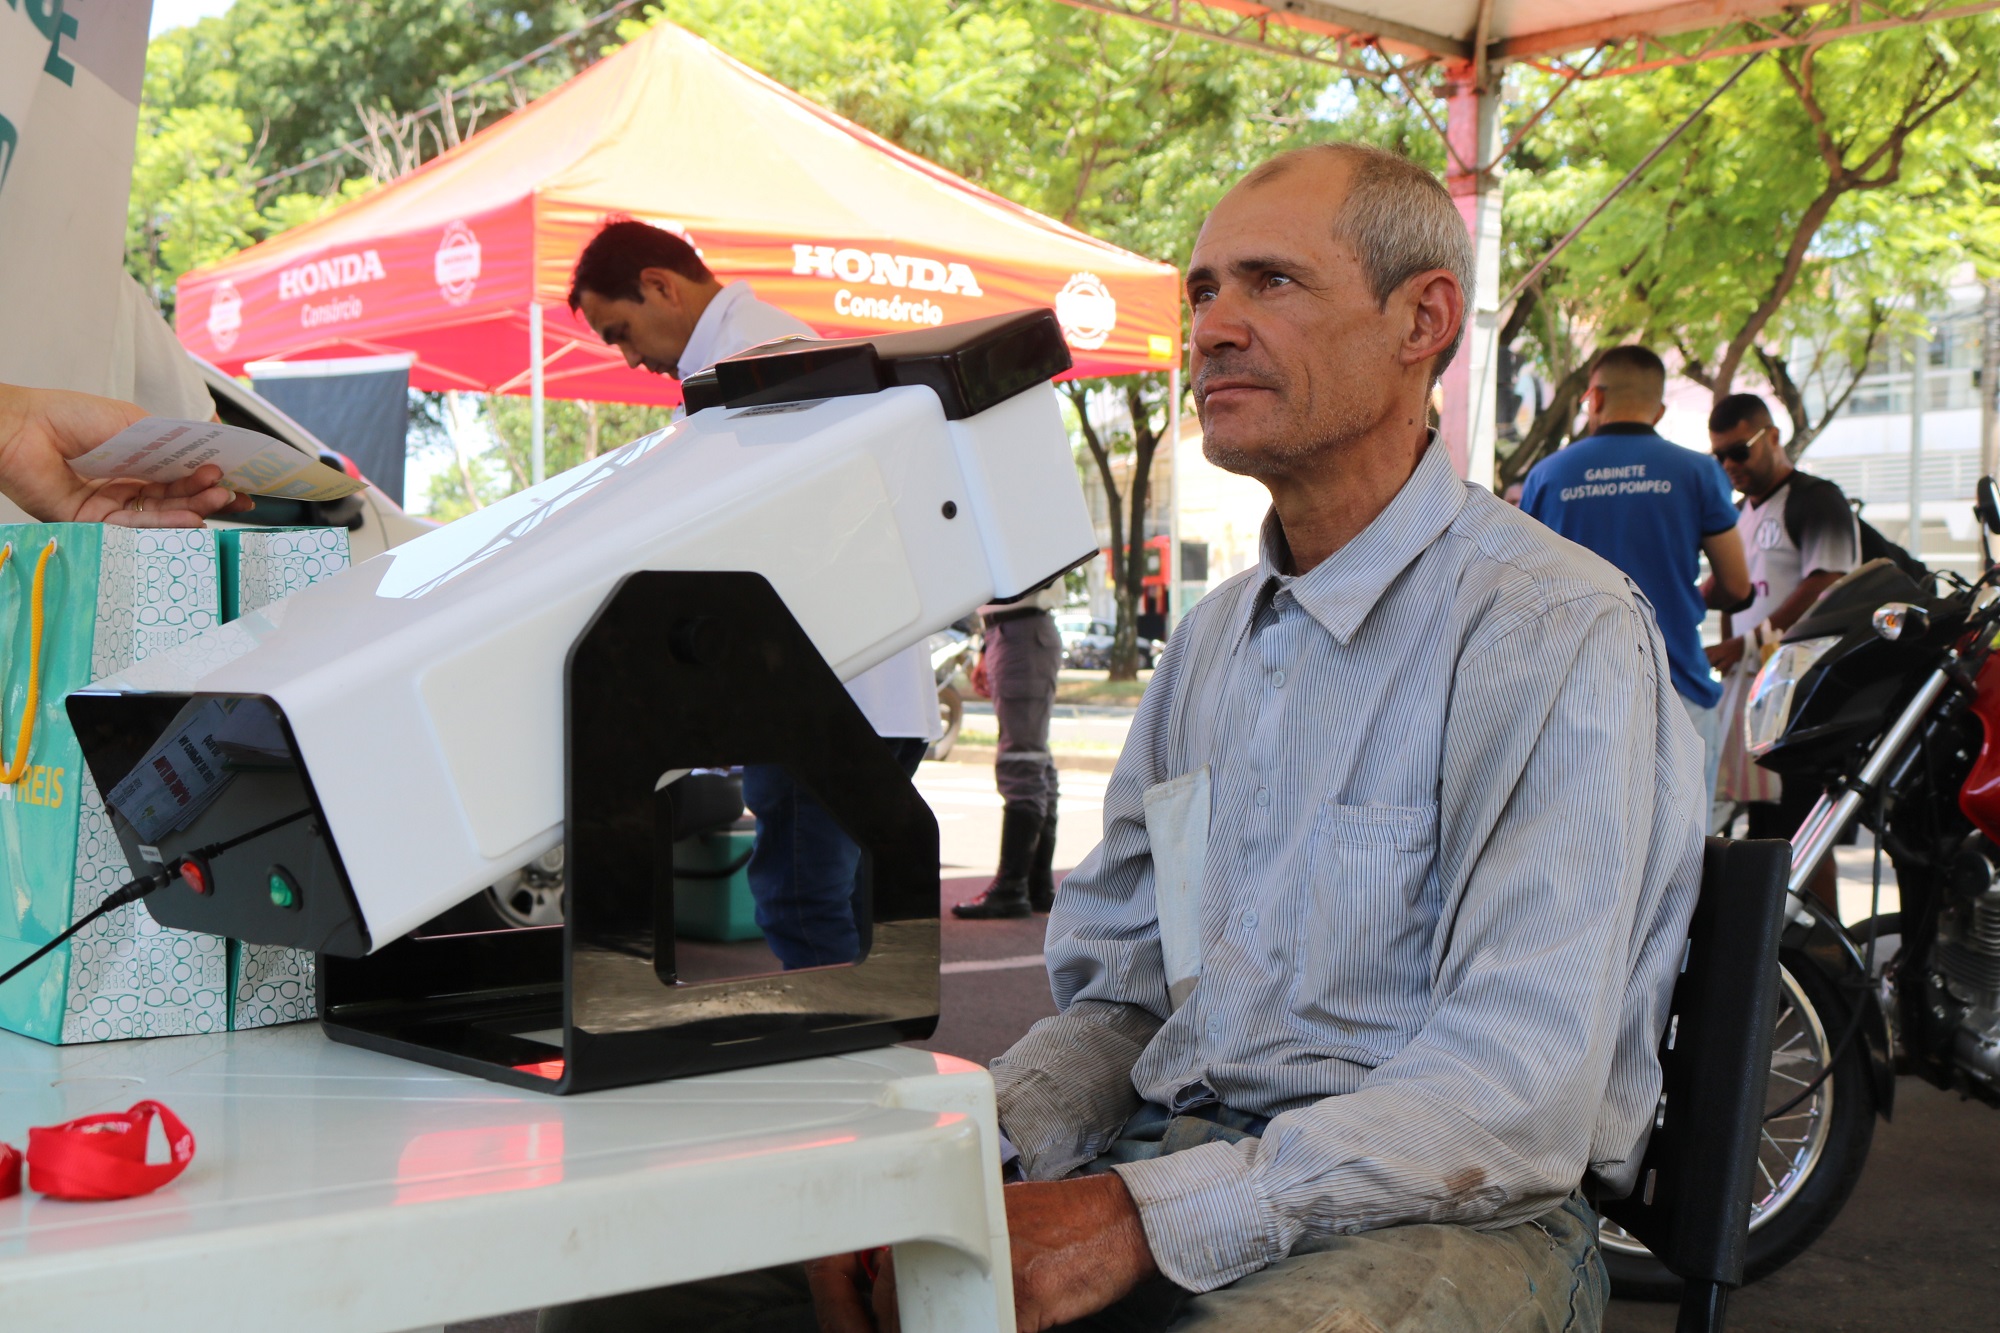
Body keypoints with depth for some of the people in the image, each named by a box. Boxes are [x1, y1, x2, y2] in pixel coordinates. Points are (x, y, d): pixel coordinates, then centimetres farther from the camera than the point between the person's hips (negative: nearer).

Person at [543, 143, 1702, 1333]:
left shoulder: (1561, 635, -10)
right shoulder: (1219, 635, 17)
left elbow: (1520, 1100, -19)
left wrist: (1139, 1221, -25)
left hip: (1439, 1217, -6)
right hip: (1172, 1163, 6)